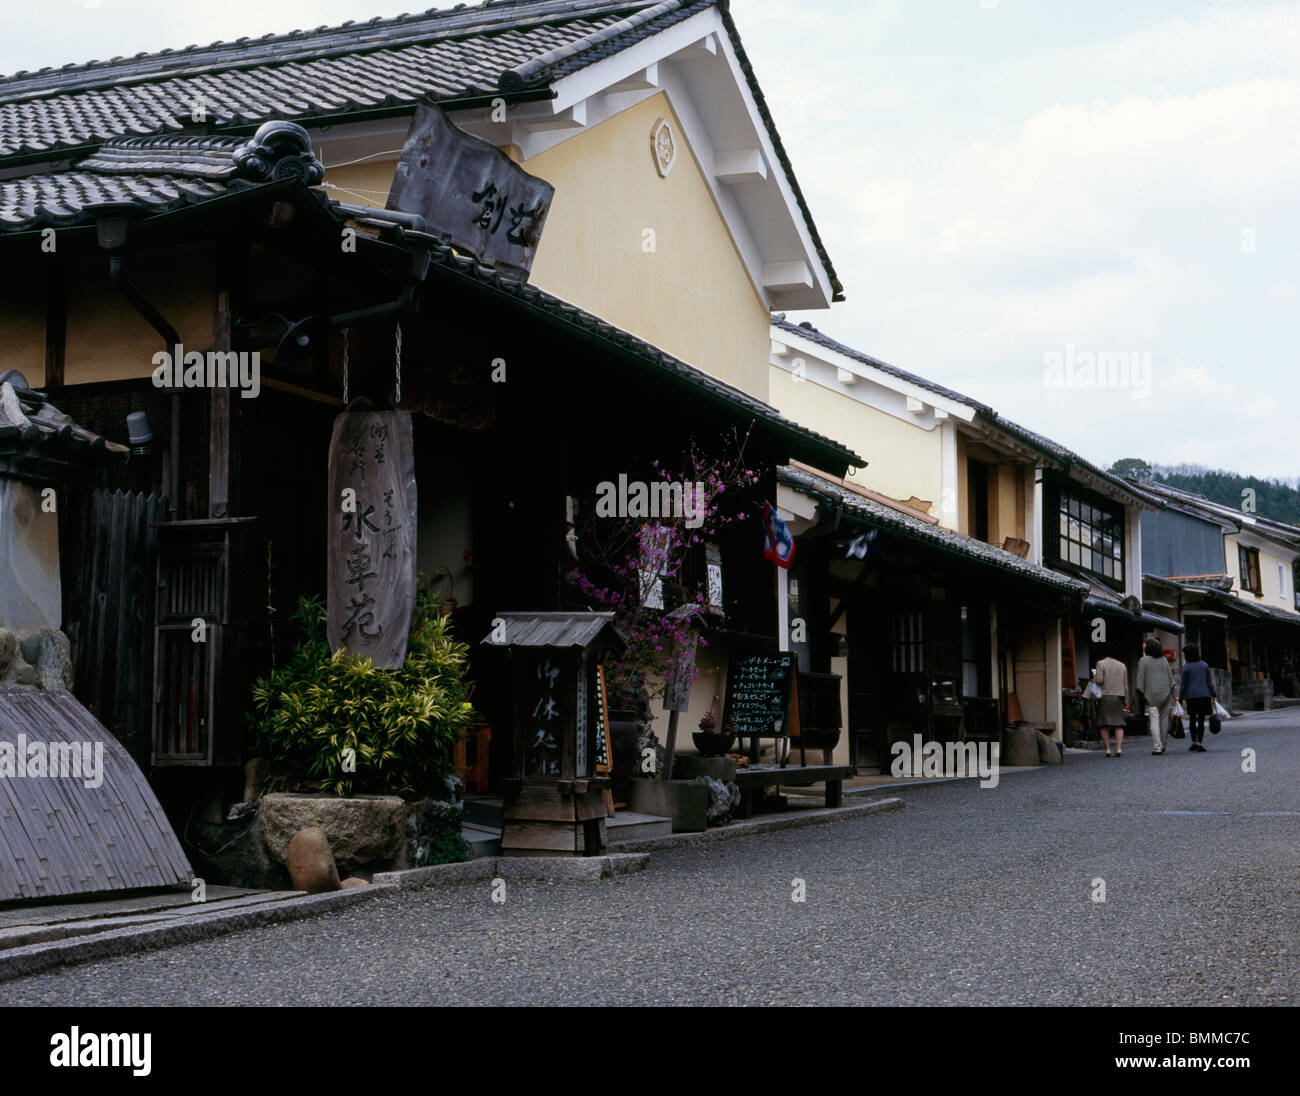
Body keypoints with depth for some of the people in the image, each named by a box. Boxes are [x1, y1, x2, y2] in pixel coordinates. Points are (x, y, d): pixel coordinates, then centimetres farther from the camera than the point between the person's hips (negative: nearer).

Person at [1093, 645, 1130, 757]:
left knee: (1103, 725, 2)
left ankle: (1107, 749, -3)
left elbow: (1099, 680, -13)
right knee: (1119, 724, 6)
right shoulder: (1122, 665, 12)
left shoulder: (1101, 664, -2)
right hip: (1118, 697, 3)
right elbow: (1125, 684, 11)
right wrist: (1126, 700, 15)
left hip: (1105, 696, -3)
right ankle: (1119, 748, -8)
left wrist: (1094, 677, 9)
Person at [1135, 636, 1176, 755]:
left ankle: (1157, 746, -12)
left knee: (1154, 720, -6)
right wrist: (1171, 693, 16)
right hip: (1165, 693, 4)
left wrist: (1139, 696, -1)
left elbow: (1140, 679, -5)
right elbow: (1170, 677, 11)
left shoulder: (1144, 661, -4)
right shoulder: (1164, 660, 10)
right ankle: (1163, 744, 18)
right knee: (1164, 719, 11)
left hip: (1151, 695, -4)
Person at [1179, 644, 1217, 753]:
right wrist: (1213, 695, 12)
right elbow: (1209, 682, 7)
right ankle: (1199, 744, -3)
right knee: (1201, 720, 2)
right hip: (1204, 695, 2)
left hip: (1191, 696, -2)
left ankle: (1194, 743, 7)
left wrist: (1181, 698, 1)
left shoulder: (1186, 667, -4)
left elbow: (1183, 684, -4)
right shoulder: (1204, 665, 6)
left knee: (1192, 720, 10)